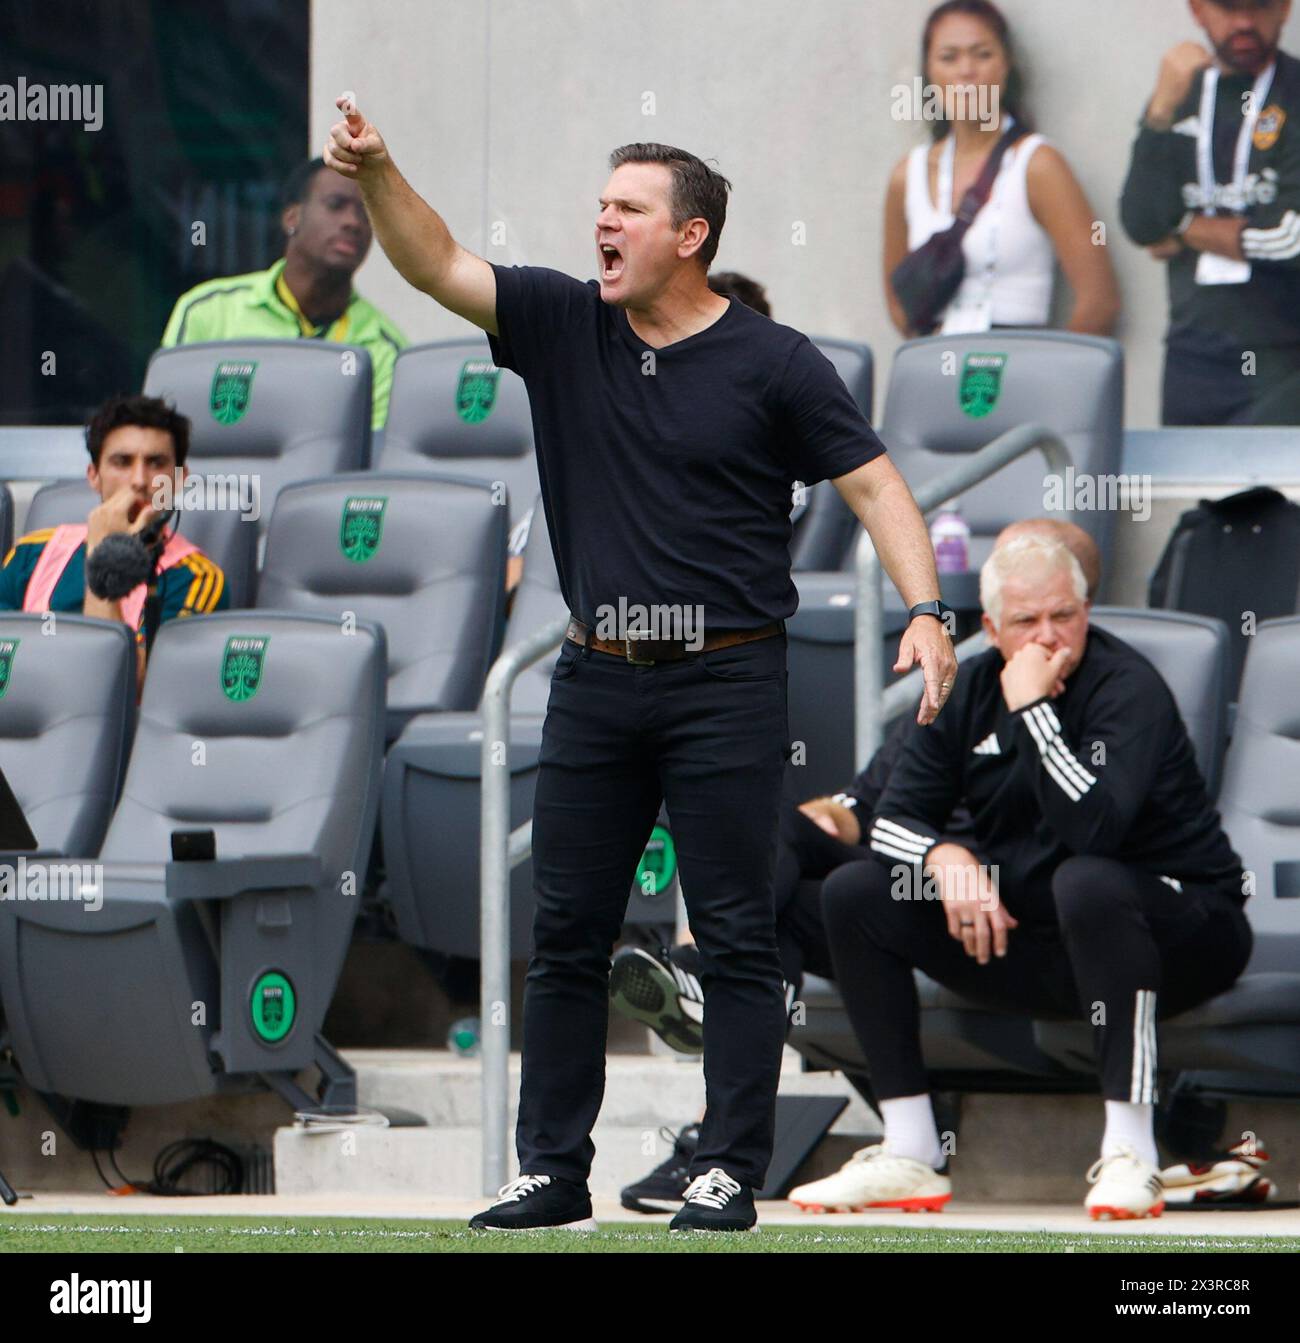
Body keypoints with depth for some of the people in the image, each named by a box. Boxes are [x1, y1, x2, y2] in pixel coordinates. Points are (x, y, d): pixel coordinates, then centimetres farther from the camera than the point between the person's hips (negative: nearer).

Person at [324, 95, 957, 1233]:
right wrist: (377, 173, -17)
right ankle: (552, 1172, 12)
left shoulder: (773, 364, -3)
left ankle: (732, 1173, 4)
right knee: (567, 933, 6)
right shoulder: (563, 327, 7)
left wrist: (925, 609, -16)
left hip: (727, 681, -4)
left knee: (735, 937, -1)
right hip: (596, 680, 4)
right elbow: (438, 265, 1)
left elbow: (875, 485, -4)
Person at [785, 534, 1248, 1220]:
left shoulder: (1127, 688, -18)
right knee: (853, 893, -3)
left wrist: (1032, 708, -30)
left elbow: (1092, 830, -33)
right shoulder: (969, 693, 3)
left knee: (1086, 884, -40)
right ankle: (910, 1157, -7)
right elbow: (892, 821, 4)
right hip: (1028, 941, 7)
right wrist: (944, 860, -18)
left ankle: (1130, 1157, -37)